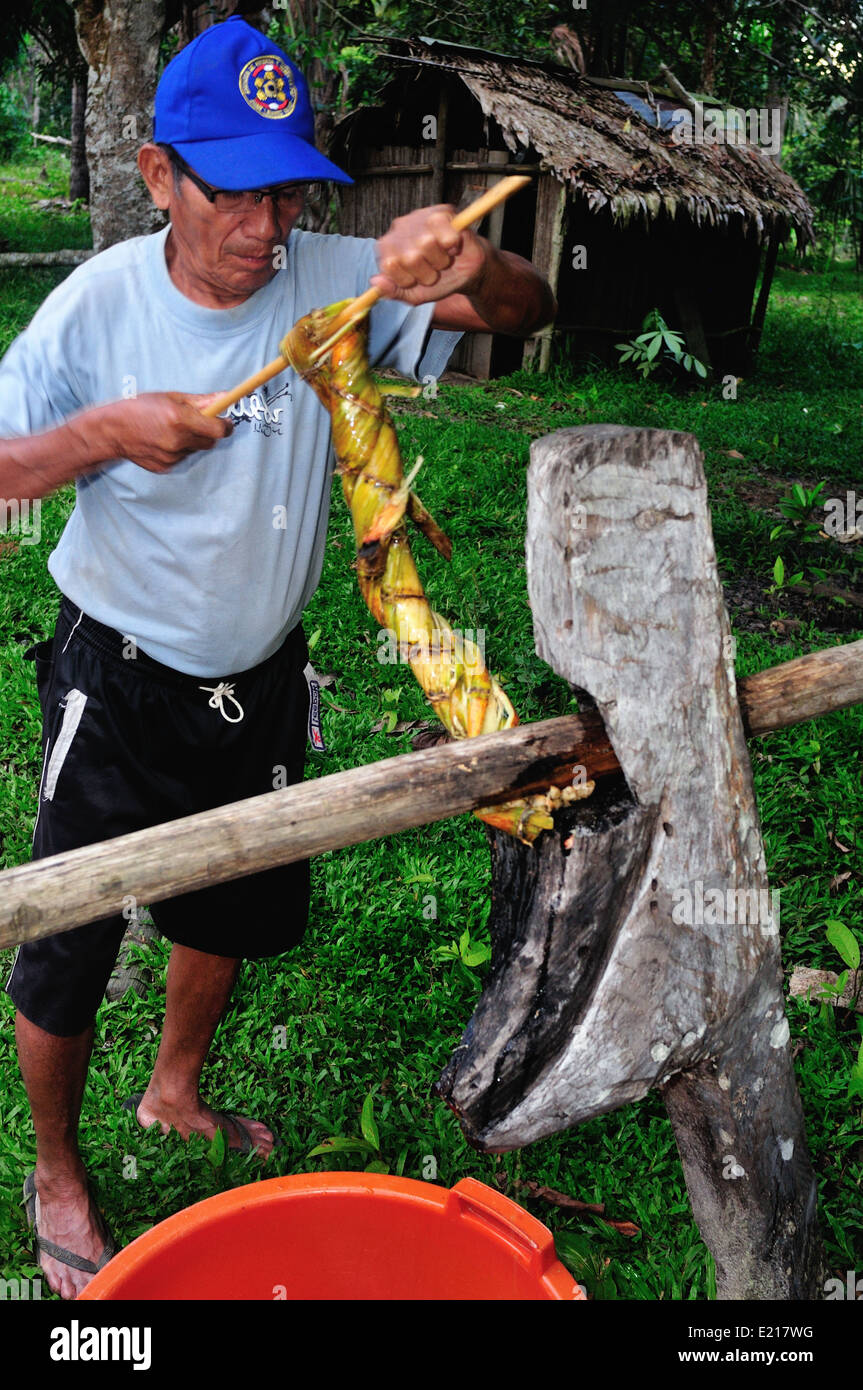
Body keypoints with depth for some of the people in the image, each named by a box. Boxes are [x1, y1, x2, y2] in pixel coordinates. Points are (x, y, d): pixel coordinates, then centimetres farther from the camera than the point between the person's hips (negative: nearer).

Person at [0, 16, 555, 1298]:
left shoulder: (333, 278, -10)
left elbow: (526, 310, -12)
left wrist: (467, 267, -34)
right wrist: (105, 434, -30)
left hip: (260, 681, 4)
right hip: (118, 685, -3)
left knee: (234, 908, 22)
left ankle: (175, 1093, 52)